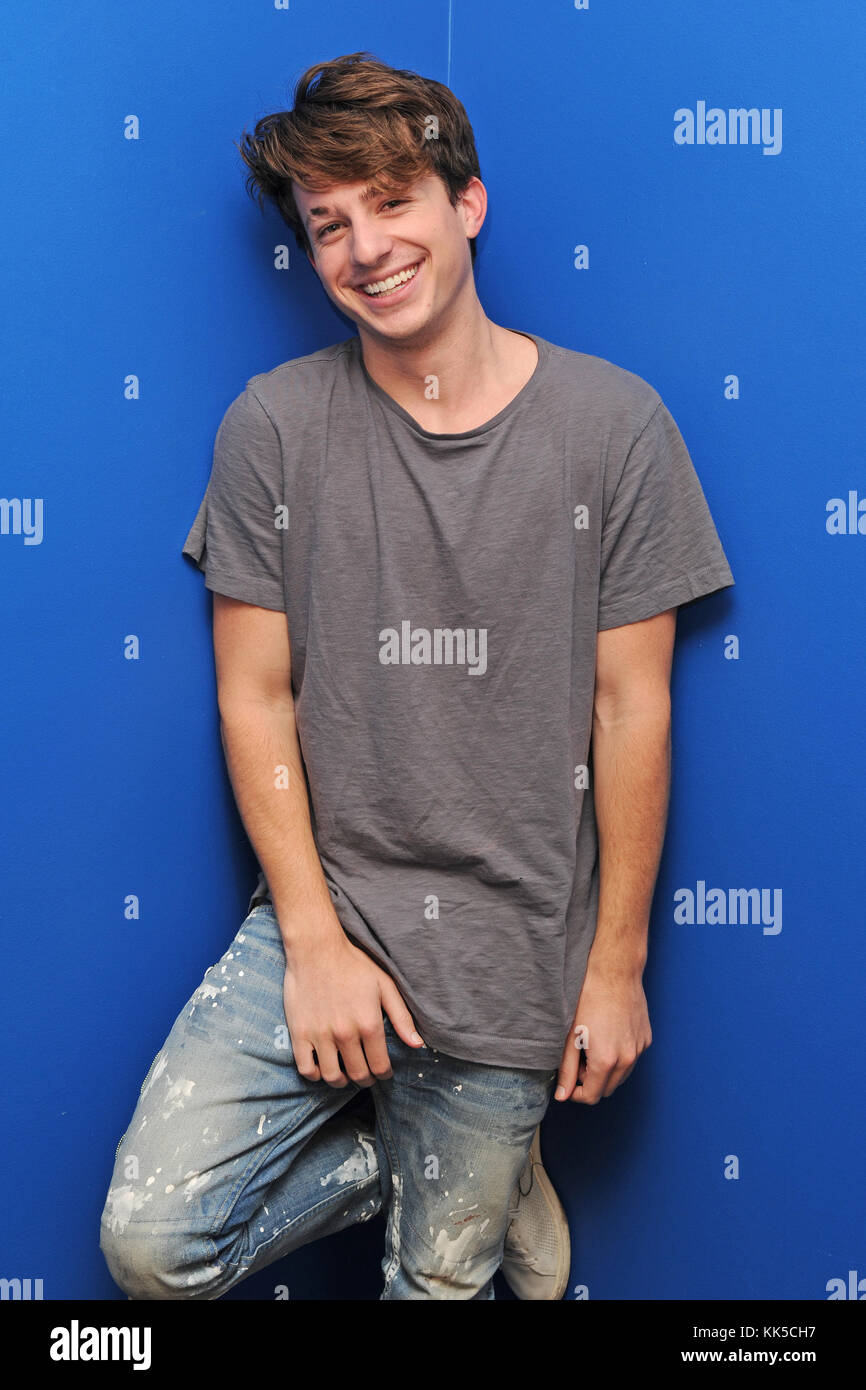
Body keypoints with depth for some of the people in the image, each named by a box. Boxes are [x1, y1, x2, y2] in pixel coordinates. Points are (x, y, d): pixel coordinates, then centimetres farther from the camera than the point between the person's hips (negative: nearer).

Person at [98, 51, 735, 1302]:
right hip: (322, 906, 2)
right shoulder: (273, 425, -3)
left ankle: (482, 1167, 45)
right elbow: (256, 698, -3)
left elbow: (631, 710, -4)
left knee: (441, 1275, 10)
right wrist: (315, 940, -8)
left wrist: (617, 962, -2)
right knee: (152, 1242, -5)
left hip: (514, 946, -1)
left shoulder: (613, 422, -5)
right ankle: (464, 1164, 14)